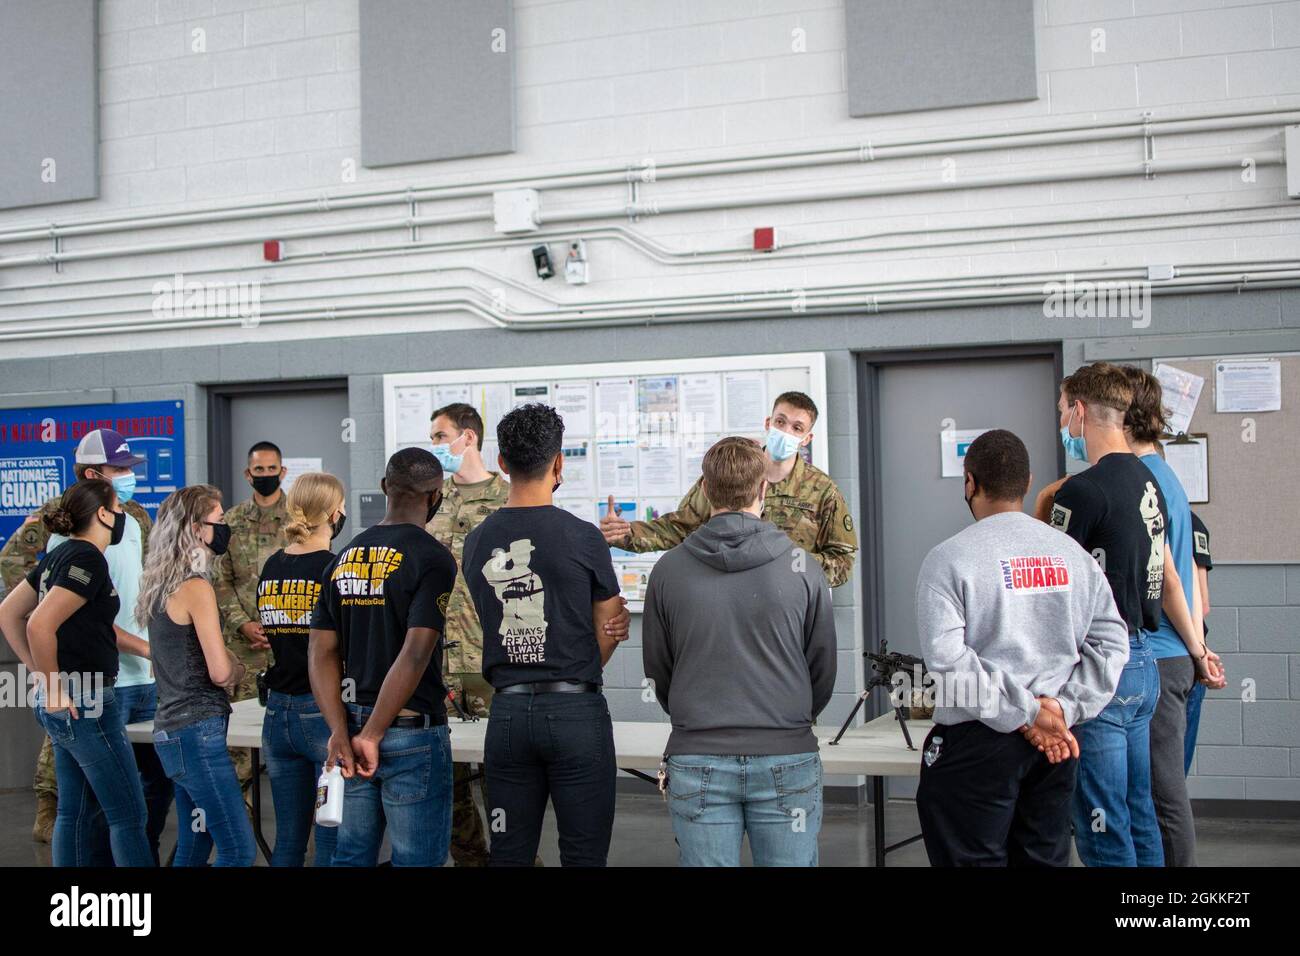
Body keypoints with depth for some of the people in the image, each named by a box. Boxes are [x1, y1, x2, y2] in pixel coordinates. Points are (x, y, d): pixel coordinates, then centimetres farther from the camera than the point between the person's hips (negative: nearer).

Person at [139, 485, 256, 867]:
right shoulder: (196, 587, -14)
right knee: (239, 850, -9)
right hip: (198, 730, -9)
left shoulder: (162, 586, 12)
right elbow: (221, 673, -16)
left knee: (192, 848, 14)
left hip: (172, 728, 9)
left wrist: (229, 663, 8)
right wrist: (235, 670, 5)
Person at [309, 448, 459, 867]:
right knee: (416, 859, 4)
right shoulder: (432, 558, -13)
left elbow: (321, 652, 3)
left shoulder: (343, 558, 8)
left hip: (353, 722, 6)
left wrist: (341, 731, -5)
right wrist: (372, 736, -16)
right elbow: (415, 655, -21)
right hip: (413, 730, -6)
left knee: (351, 854, 16)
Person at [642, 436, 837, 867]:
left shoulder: (668, 570, -2)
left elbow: (657, 669, 8)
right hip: (786, 759, 0)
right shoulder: (803, 570, -3)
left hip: (696, 761, 1)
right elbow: (824, 670, 6)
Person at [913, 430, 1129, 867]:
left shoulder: (949, 558, -10)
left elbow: (946, 658, -19)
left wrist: (1023, 716, -15)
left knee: (974, 857, 3)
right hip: (1054, 747, 5)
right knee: (1046, 857, 17)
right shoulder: (1071, 553, 5)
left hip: (978, 743, -5)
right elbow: (1110, 639, 2)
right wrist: (1064, 708, -4)